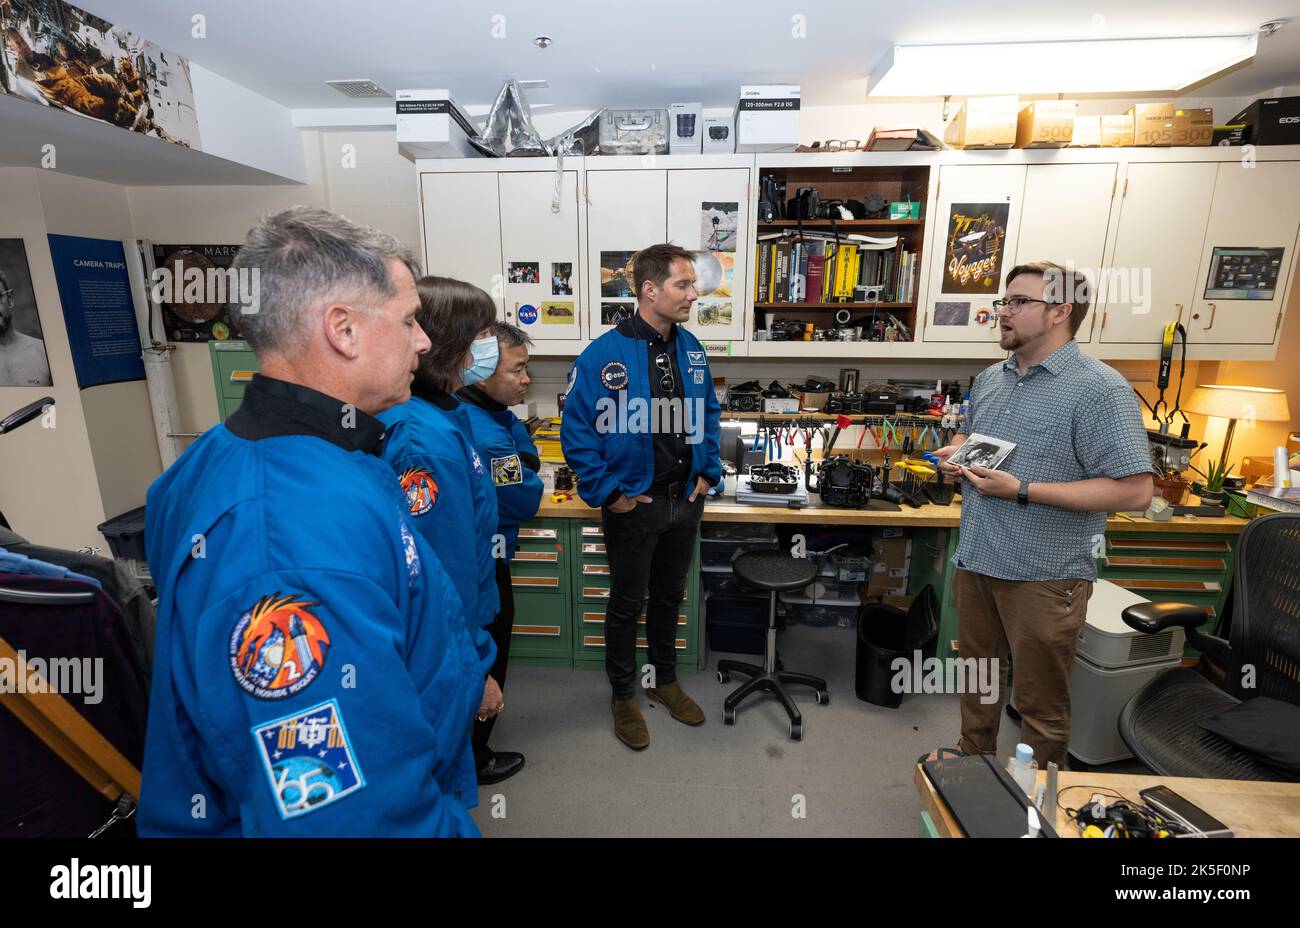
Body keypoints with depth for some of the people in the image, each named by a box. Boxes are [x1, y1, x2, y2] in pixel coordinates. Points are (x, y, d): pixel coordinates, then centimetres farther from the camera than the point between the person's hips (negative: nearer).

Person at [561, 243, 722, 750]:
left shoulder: (691, 349, 2)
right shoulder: (603, 355, -17)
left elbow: (707, 415, 13)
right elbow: (577, 430, -15)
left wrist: (708, 472, 5)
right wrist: (607, 493, -16)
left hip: (684, 499, 6)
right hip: (633, 504, -5)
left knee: (669, 597, 22)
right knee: (626, 604, 13)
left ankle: (665, 680, 44)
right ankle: (623, 696, 34)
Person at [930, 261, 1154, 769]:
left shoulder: (1099, 389, -15)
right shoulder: (990, 379, 8)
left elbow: (1135, 491, -19)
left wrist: (1022, 491, -23)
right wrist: (955, 453, 1)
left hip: (1044, 575, -7)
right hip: (975, 560, 7)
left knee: (1040, 703, 11)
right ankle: (974, 758, 45)